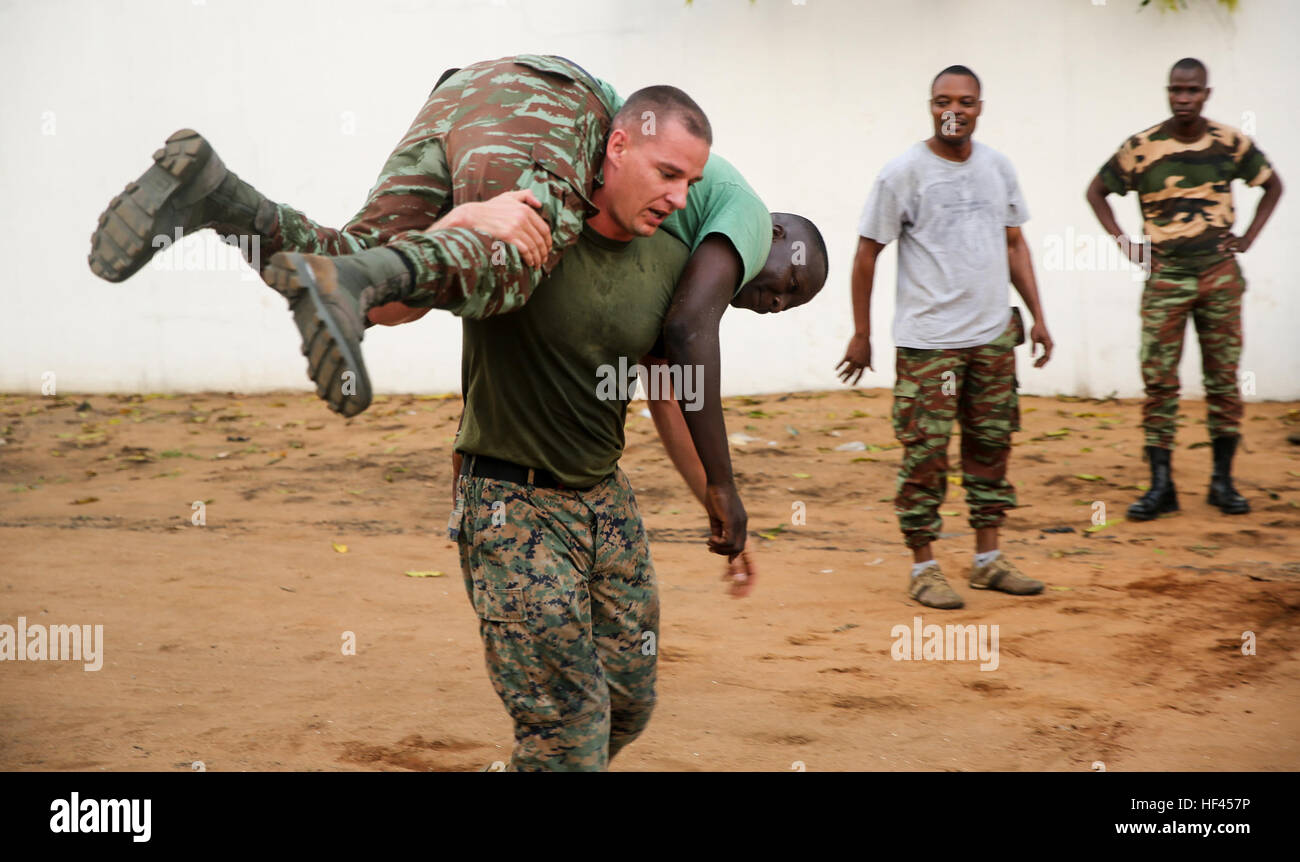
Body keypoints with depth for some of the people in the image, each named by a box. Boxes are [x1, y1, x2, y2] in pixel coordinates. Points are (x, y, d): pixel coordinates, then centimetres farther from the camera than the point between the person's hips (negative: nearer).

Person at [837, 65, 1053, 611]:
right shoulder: (903, 173, -6)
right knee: (926, 452, -4)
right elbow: (867, 254, -2)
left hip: (993, 335, 5)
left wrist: (1037, 315, 10)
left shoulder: (998, 168, 10)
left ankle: (988, 561, 20)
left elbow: (1014, 244, 17)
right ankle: (924, 568, 6)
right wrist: (861, 335, -2)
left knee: (991, 445, 10)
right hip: (928, 339, -5)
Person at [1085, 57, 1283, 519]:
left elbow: (1273, 184, 16)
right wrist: (1124, 241, 0)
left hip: (1220, 275, 1)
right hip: (1165, 277, -1)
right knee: (1159, 380, -4)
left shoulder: (1231, 144, 1)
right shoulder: (1141, 147, -4)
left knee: (1223, 378, 4)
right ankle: (1161, 485, 1)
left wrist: (1247, 238, 6)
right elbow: (1096, 190, 8)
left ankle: (1222, 481, 14)